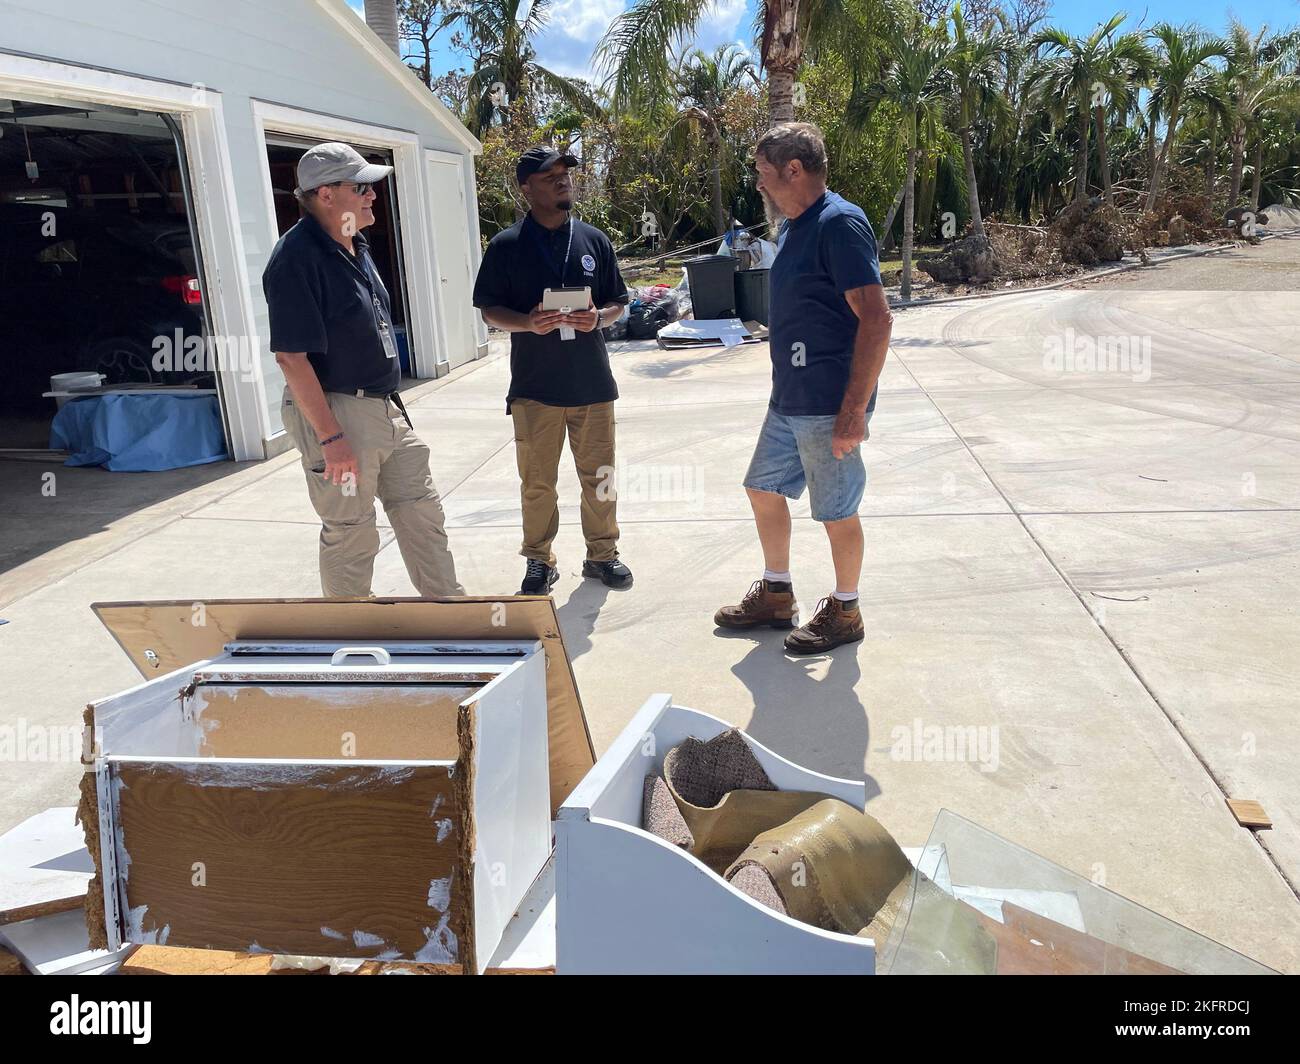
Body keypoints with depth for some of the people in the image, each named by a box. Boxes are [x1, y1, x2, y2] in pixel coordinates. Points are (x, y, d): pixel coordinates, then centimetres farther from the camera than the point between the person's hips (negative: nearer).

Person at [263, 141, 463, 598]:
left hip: (386, 407, 9)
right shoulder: (297, 257, -18)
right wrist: (331, 437, -23)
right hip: (336, 412, -9)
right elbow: (291, 357, -21)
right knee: (351, 535, 2)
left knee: (421, 512, 14)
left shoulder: (355, 247, 11)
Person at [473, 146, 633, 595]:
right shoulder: (507, 245, -1)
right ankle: (539, 561, 22)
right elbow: (490, 309, 2)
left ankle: (602, 553, 26)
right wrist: (527, 323, -18)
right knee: (537, 481, 6)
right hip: (535, 384, -2)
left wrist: (598, 317, -11)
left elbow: (617, 302, 12)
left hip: (591, 381, 2)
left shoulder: (594, 239, 7)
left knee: (598, 475, 9)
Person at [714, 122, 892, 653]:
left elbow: (876, 319, -23)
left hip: (827, 407, -10)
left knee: (838, 512, 4)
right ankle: (776, 595, 33)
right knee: (764, 489, 17)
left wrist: (854, 410, -25)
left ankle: (844, 612, 22)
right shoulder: (793, 227, 13)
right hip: (788, 400, 10)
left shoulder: (840, 224, -16)